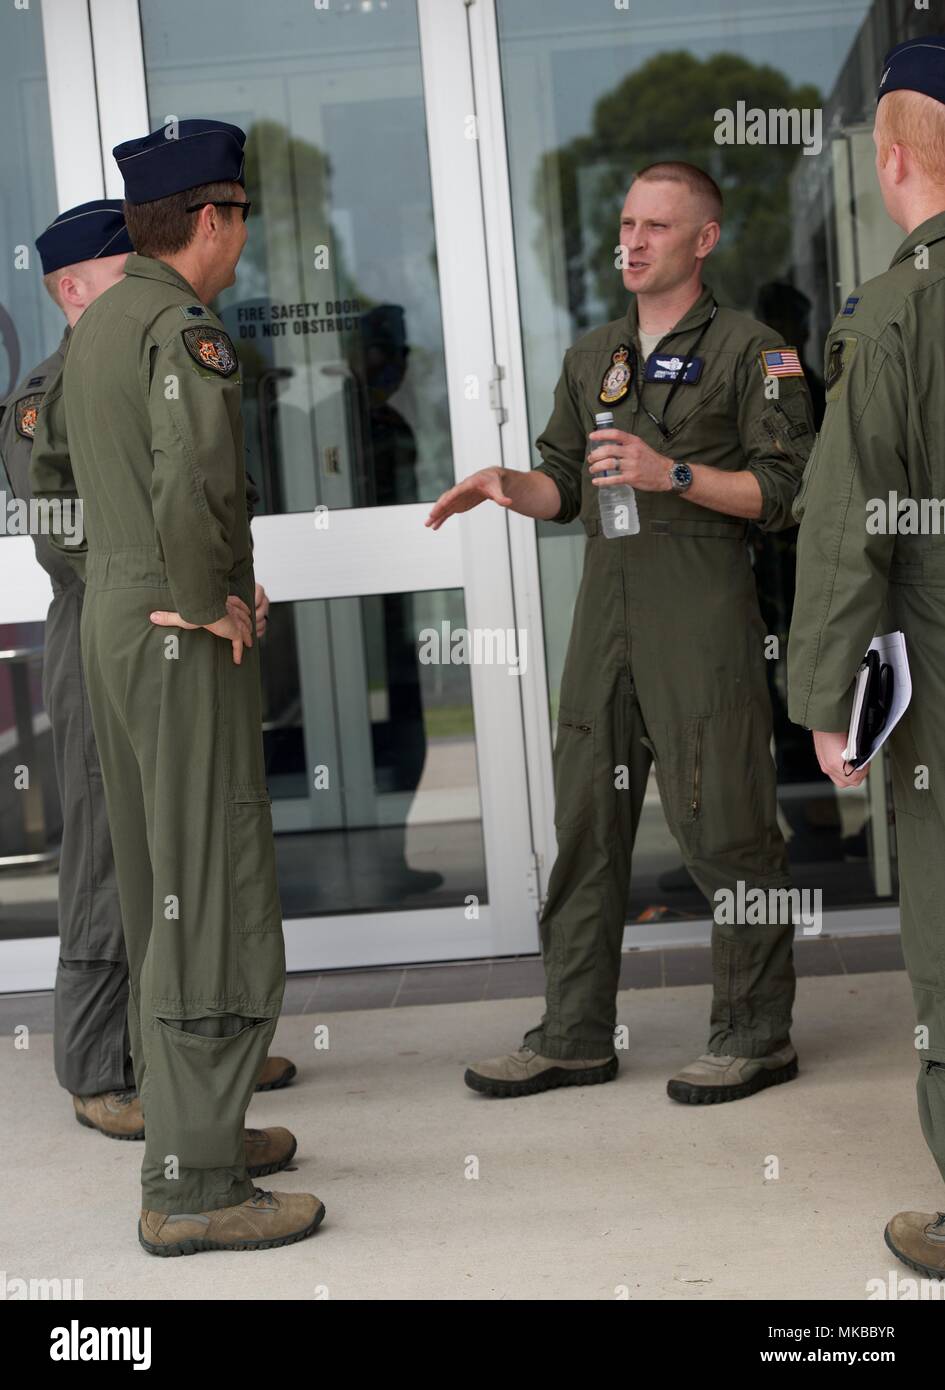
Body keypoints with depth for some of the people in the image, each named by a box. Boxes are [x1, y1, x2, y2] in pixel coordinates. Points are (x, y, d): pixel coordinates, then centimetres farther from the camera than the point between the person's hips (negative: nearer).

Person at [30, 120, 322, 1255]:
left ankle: (185, 1122, 26)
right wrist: (212, 601, -18)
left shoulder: (96, 324, 14)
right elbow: (193, 481, -32)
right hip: (184, 641, -10)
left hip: (113, 620, 10)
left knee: (157, 891, 15)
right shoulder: (182, 327, -16)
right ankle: (190, 1184, -3)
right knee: (213, 897, -6)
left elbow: (52, 471, 26)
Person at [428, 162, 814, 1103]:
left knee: (723, 827, -4)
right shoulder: (591, 357, 20)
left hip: (703, 610, -6)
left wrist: (672, 474, -17)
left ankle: (755, 1034, 9)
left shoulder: (749, 350, 1)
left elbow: (782, 489, -6)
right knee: (585, 822, 7)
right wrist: (508, 486, 1)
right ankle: (574, 1035, 15)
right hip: (606, 607, 6)